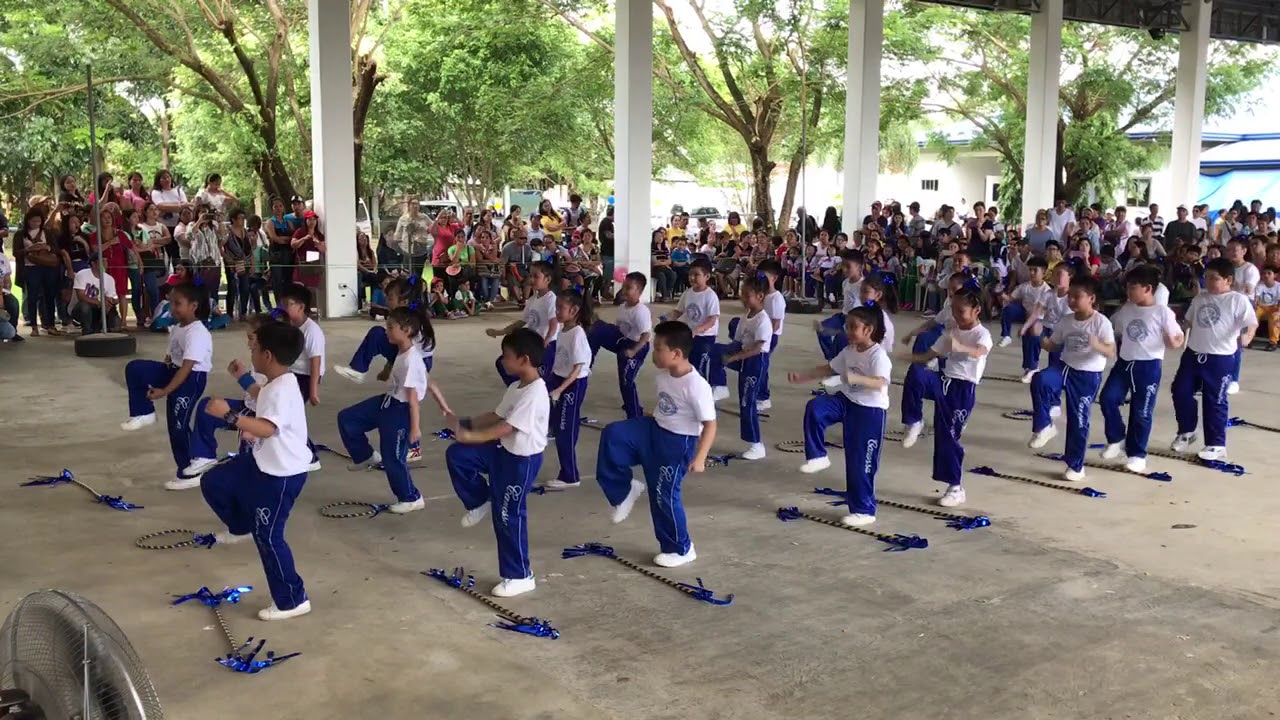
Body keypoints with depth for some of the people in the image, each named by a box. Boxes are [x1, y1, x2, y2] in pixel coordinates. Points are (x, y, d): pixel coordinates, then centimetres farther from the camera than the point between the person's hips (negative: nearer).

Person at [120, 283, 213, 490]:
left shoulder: (197, 333, -22)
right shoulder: (178, 328, 10)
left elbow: (187, 367, -26)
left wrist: (164, 391, -28)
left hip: (191, 378, -9)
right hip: (173, 371, 9)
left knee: (178, 425, -4)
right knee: (134, 369, -9)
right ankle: (144, 413, 3)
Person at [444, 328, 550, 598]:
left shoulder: (535, 394, -26)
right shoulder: (516, 387, 7)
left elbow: (507, 428, -29)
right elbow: (497, 416, 12)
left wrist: (470, 436, -28)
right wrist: (464, 423, 2)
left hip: (522, 460, -9)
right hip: (503, 451, 9)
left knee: (508, 517, -1)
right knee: (457, 455, 1)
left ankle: (520, 576, 13)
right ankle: (480, 502, 19)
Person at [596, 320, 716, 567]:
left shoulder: (696, 386, -25)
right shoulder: (663, 376, 0)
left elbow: (710, 424, -21)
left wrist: (699, 458, -27)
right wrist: (646, 421, 23)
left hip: (678, 442, -7)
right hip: (654, 429, 7)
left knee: (665, 494, 0)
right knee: (613, 434, -14)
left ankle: (681, 549, 20)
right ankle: (624, 489, 3)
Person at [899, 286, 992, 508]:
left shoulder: (982, 334, -9)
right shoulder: (951, 332, 12)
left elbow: (978, 352, -32)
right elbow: (930, 355, 12)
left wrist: (960, 347, -53)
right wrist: (908, 357, -7)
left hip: (964, 388, -5)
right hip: (945, 381, 5)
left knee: (948, 435, -5)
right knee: (915, 373, -26)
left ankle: (956, 488, 10)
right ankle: (915, 422, -12)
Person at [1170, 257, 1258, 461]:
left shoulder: (1238, 300, -10)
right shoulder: (1200, 298, 10)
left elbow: (1251, 324, -20)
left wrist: (1246, 337, -37)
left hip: (1220, 358, -6)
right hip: (1193, 353, 6)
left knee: (1215, 401, 2)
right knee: (1181, 391, 6)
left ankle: (1217, 445, 14)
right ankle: (1186, 432, 27)